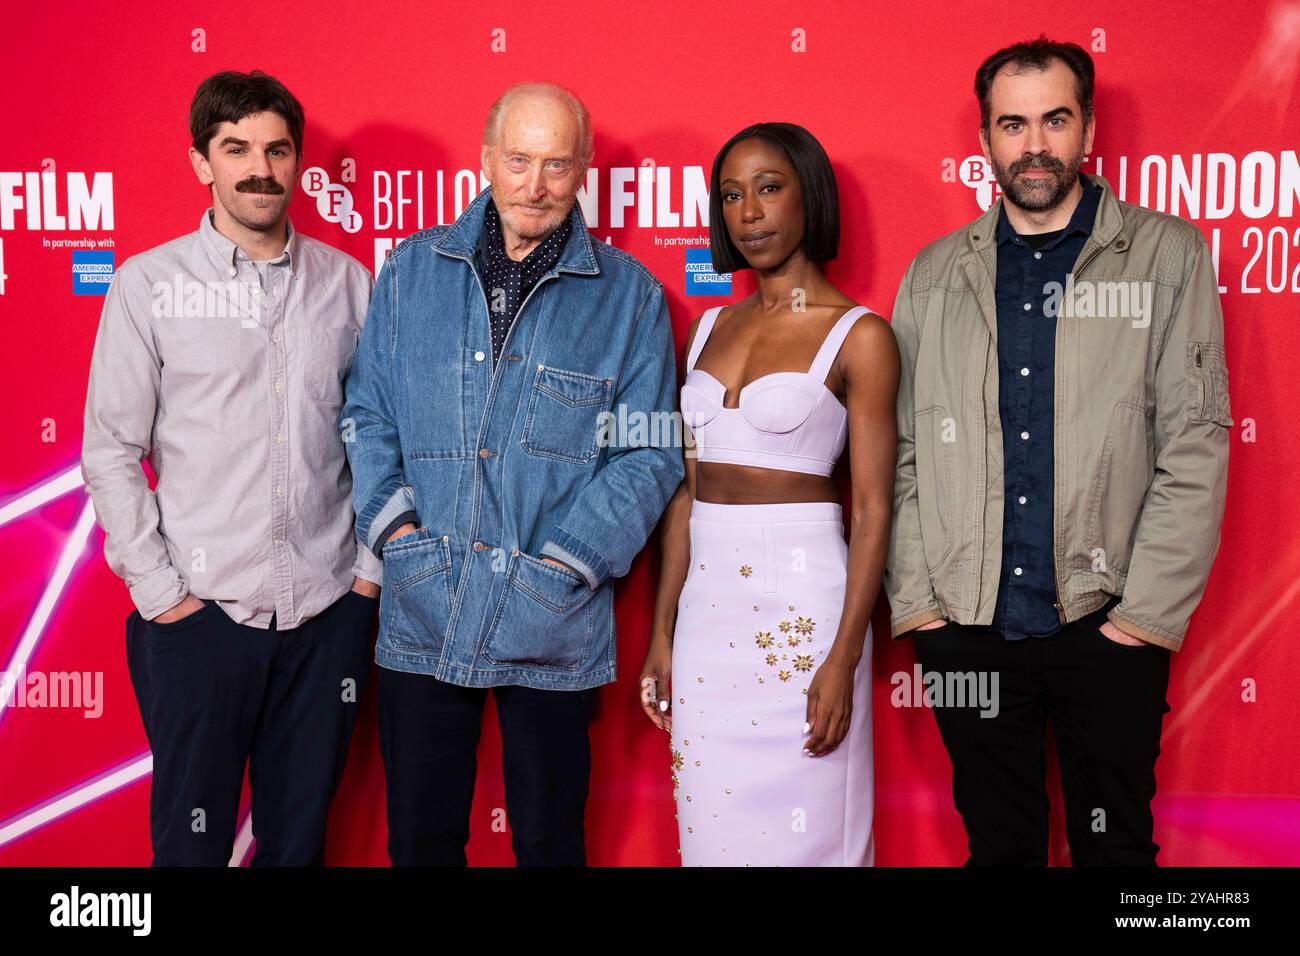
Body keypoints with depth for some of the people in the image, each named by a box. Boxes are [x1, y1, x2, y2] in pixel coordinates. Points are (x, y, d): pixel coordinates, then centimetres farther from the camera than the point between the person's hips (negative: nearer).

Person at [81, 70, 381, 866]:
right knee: (192, 838, 10)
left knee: (300, 837, 14)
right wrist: (157, 589, -6)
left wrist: (371, 568, 4)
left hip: (328, 612, 2)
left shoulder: (347, 281, 5)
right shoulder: (149, 283, -2)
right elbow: (109, 451, -1)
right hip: (199, 614, -2)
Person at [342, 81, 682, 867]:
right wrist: (392, 522, -6)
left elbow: (650, 453, -2)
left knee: (549, 840, 14)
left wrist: (567, 560, -11)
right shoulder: (413, 271, 5)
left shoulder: (629, 294, 0)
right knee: (420, 836, 14)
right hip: (420, 616, 2)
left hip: (553, 626, -1)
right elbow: (368, 413, 8)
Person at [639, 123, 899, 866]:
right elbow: (687, 491, 13)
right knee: (711, 824, 12)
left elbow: (872, 512, -8)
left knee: (798, 828, 4)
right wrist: (662, 632, 9)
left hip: (800, 605, -5)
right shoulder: (710, 329, 12)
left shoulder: (859, 336, -4)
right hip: (709, 604, 5)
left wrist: (844, 658, -15)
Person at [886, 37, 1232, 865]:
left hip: (1108, 628, -2)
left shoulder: (1167, 255, 1)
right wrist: (914, 598, -1)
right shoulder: (934, 275, 8)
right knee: (997, 844, 14)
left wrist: (1148, 613, -10)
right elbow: (900, 450, 7)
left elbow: (1195, 445, -4)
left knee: (1115, 843, 10)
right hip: (966, 631, 2)